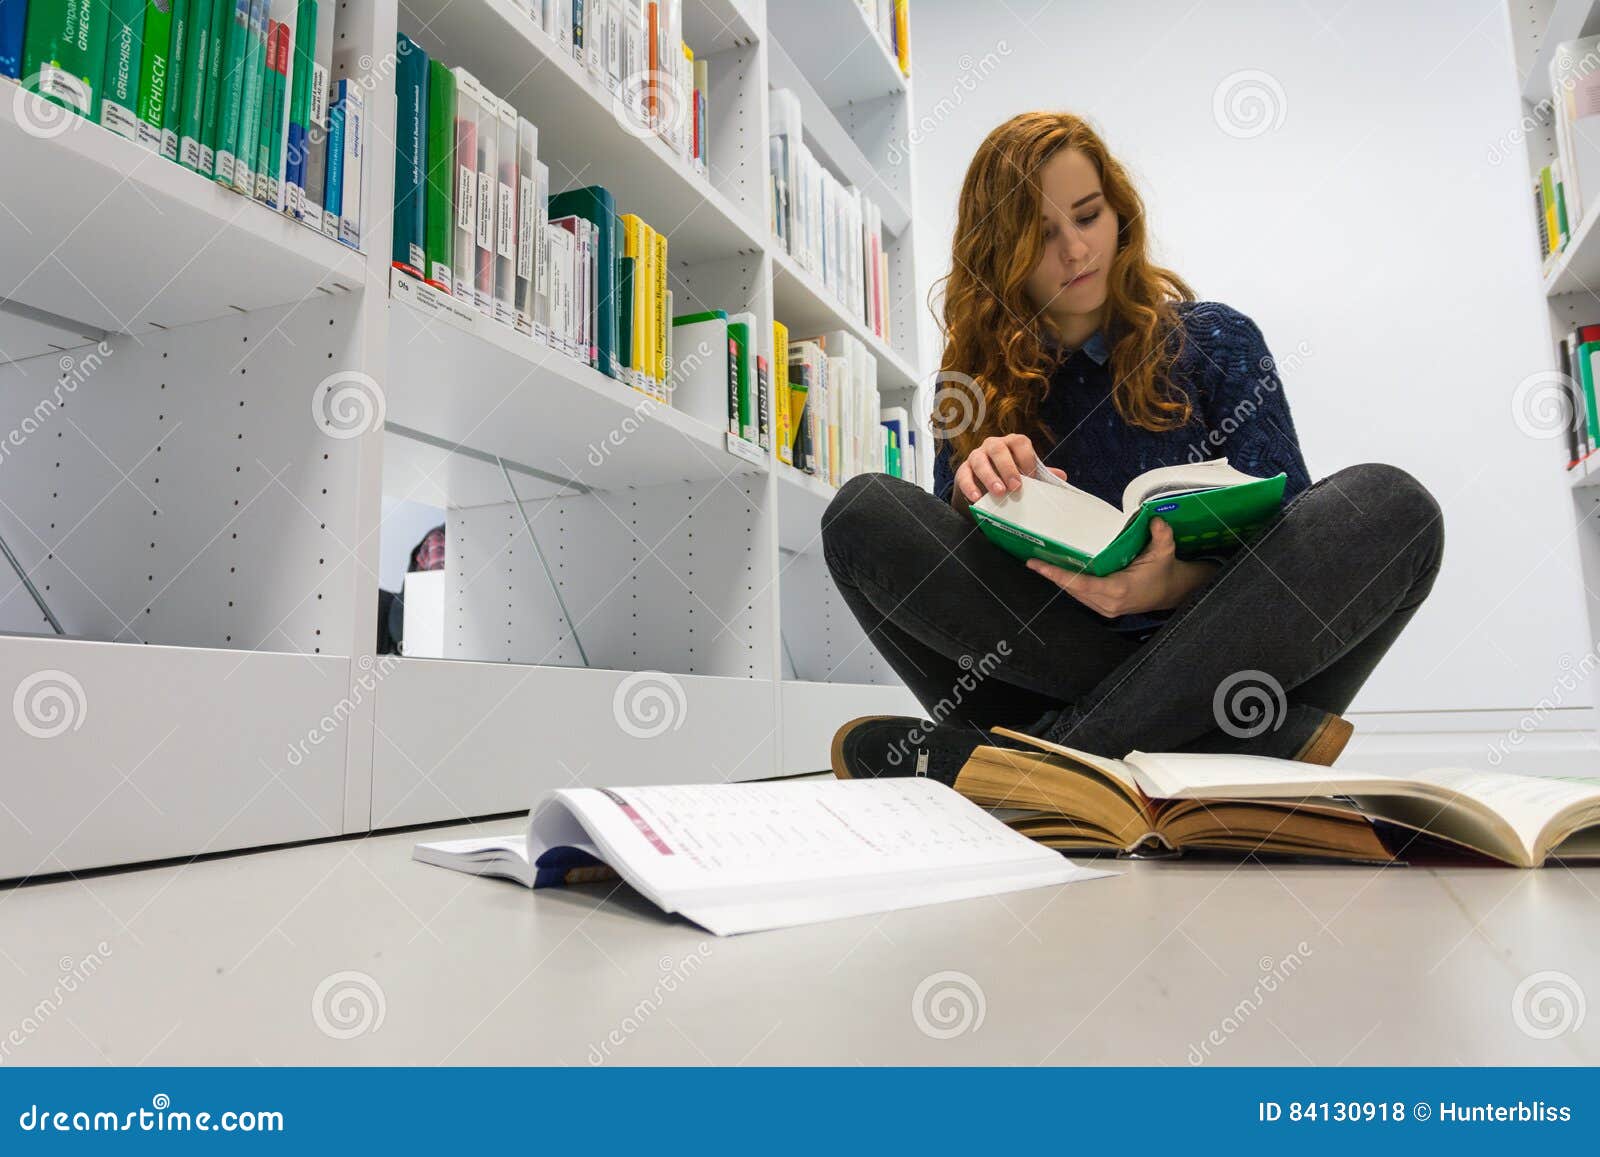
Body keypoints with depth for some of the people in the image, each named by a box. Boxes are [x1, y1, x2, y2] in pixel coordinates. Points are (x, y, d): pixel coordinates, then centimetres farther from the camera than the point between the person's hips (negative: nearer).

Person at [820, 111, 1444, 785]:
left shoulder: (1216, 341, 8)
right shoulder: (977, 382, 11)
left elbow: (1287, 545, 2)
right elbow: (940, 574, 5)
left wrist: (1176, 585, -21)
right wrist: (972, 494, -19)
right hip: (1049, 674, 1)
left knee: (1389, 504, -22)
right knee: (865, 511, -19)